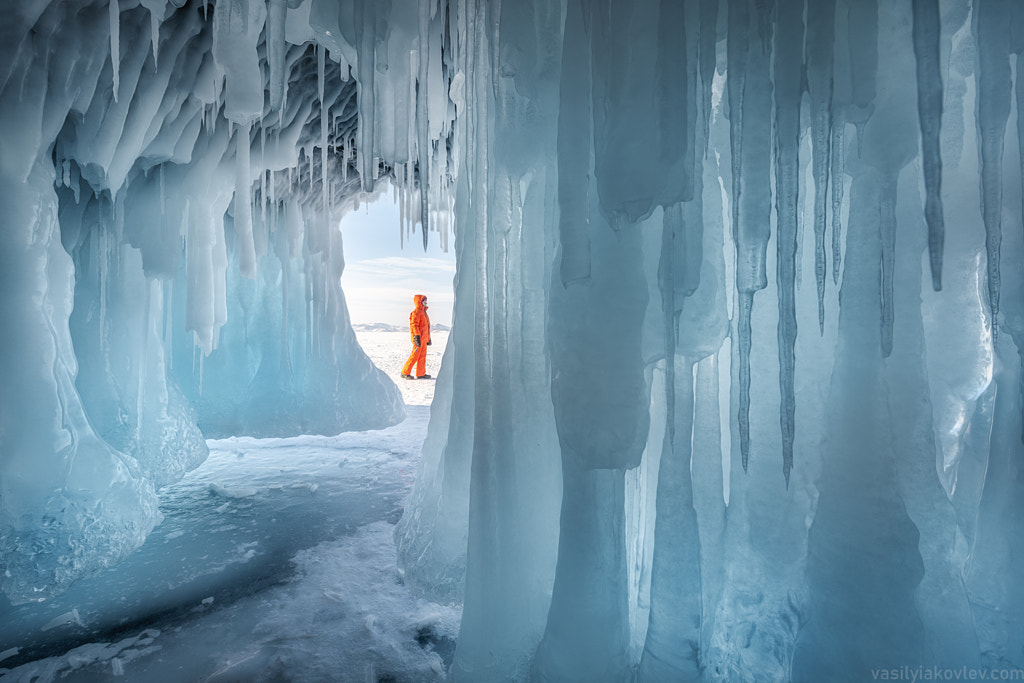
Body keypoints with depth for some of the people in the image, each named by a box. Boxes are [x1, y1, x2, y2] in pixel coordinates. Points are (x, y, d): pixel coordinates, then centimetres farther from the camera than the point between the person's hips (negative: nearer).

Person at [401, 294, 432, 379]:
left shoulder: (423, 312, 18)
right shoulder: (416, 312, -12)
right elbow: (414, 325, -18)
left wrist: (428, 338, 23)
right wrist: (417, 337, -24)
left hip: (423, 339, 10)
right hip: (418, 339, -10)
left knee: (422, 356, 10)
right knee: (415, 355, -6)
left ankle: (421, 374, 15)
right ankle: (405, 372, 2)